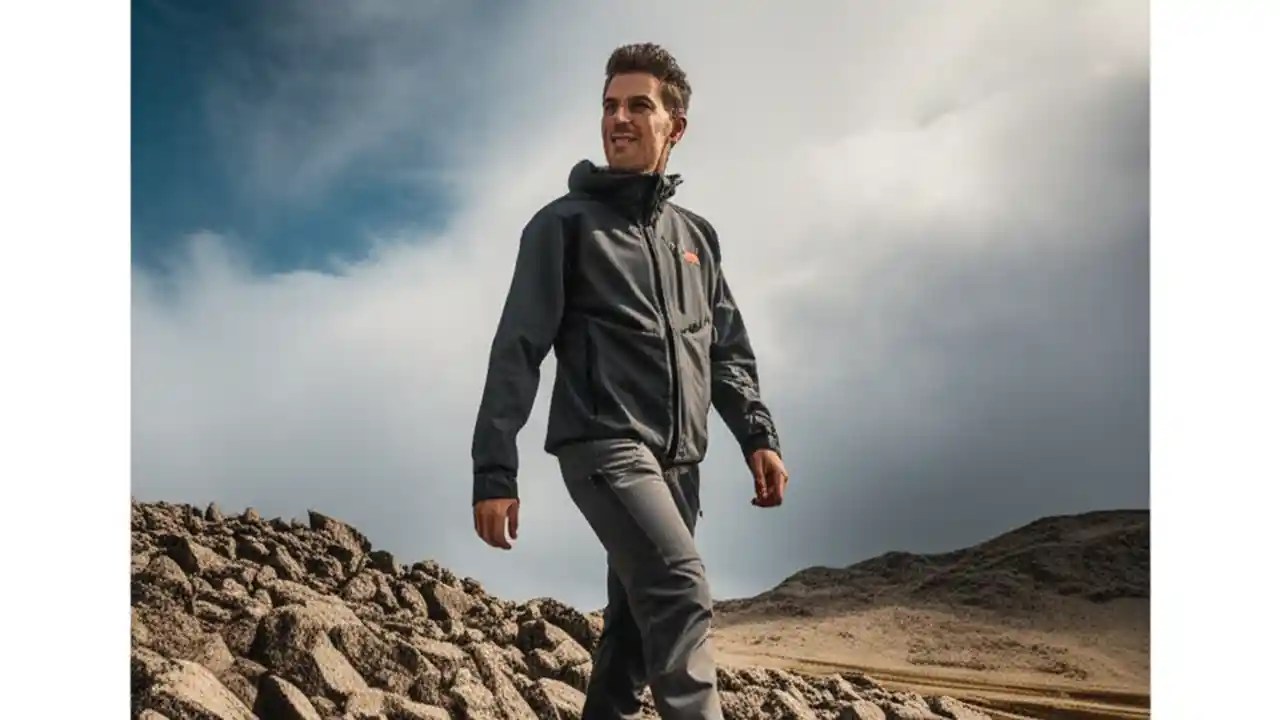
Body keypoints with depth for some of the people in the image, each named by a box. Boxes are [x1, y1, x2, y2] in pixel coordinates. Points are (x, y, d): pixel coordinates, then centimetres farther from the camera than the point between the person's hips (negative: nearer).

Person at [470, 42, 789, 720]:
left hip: (676, 460, 6)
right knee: (681, 592, -22)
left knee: (636, 625, 8)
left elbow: (728, 351, 18)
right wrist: (494, 470, -13)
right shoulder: (563, 223, 1)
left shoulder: (696, 235, 17)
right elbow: (517, 351, -5)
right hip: (603, 444, -6)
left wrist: (758, 435, 3)